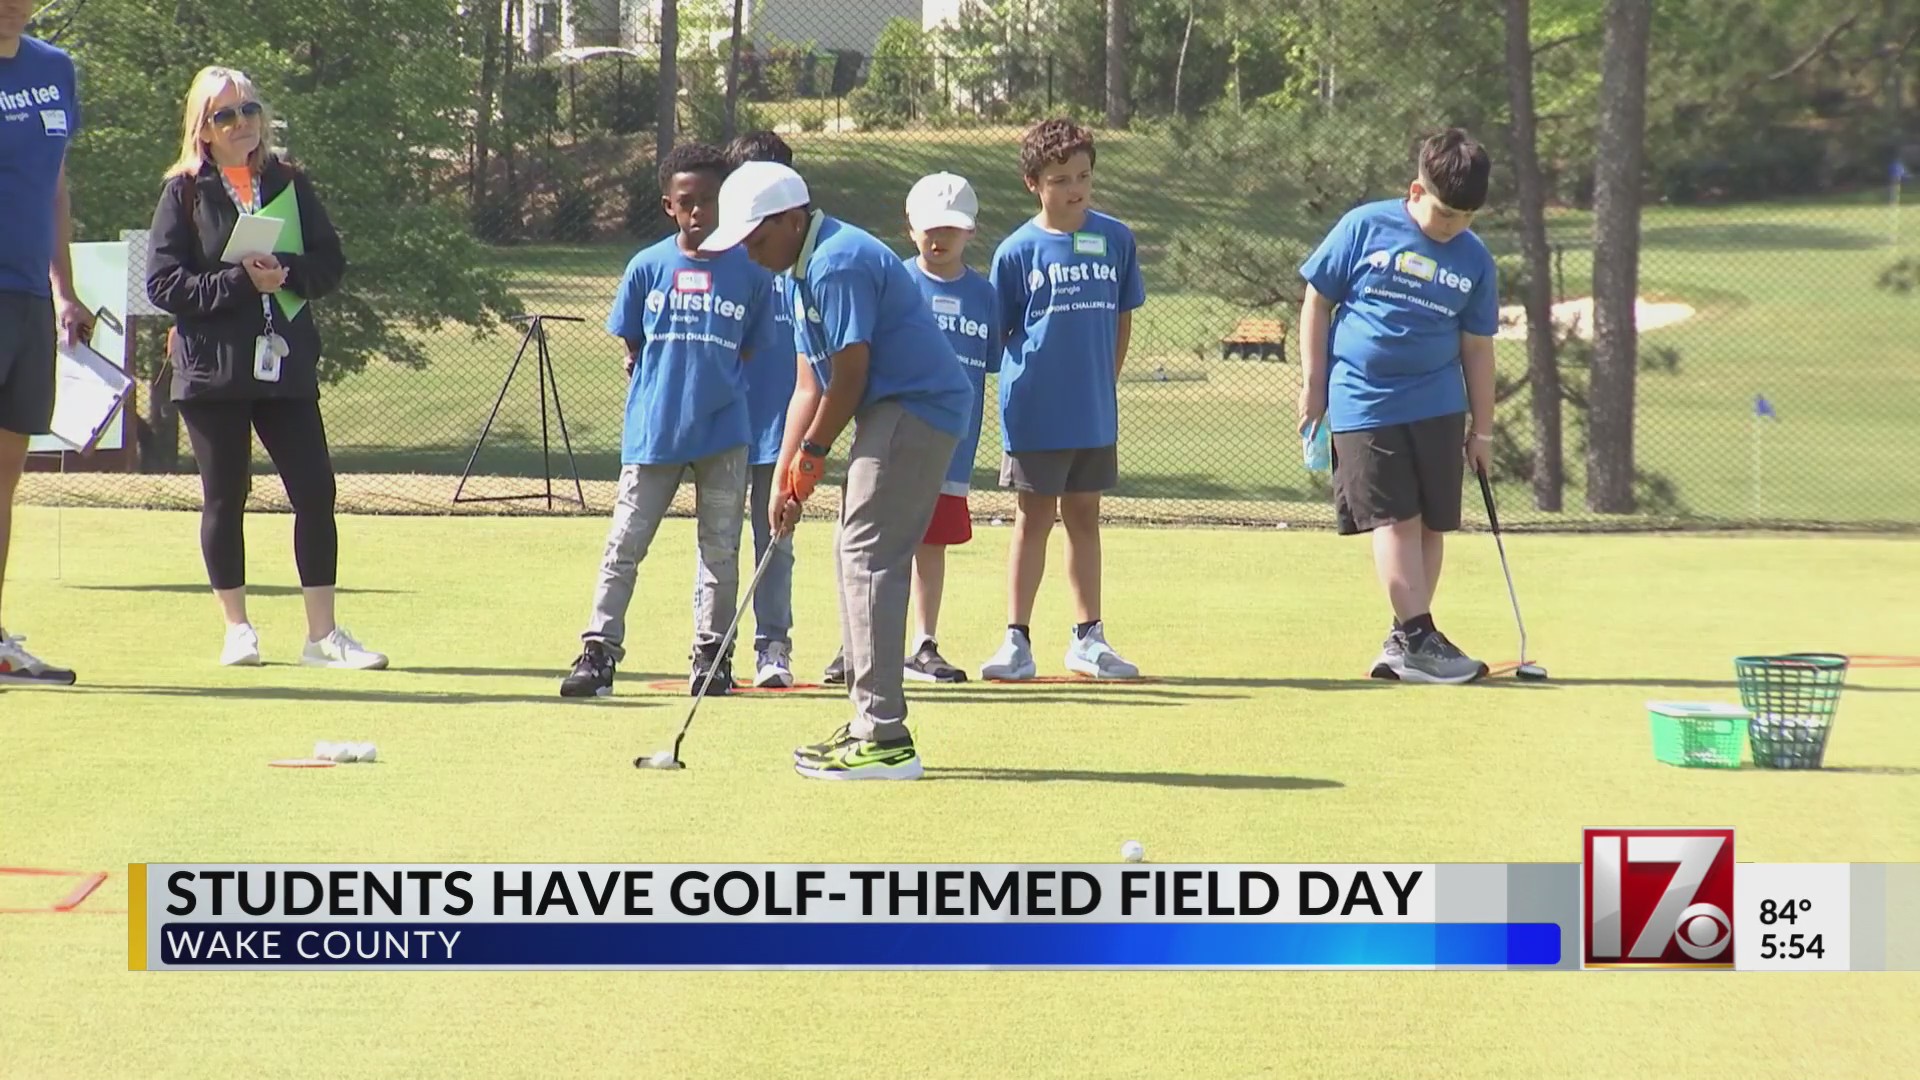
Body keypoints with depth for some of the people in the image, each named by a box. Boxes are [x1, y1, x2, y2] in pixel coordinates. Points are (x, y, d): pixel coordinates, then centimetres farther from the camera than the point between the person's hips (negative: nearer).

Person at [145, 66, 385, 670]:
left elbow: (331, 263, 7)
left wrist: (286, 273, -13)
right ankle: (237, 630, 15)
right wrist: (241, 282, -15)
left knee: (315, 490, -3)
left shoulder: (290, 184, 10)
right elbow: (163, 283, -7)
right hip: (212, 369, -3)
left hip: (286, 365, 3)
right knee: (225, 497, 3)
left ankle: (323, 635, 1)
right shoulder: (184, 192, 0)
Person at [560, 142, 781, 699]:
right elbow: (632, 348, 9)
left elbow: (756, 350, 8)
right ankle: (599, 651, 2)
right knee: (624, 546, -1)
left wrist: (716, 385, 2)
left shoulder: (750, 272, 0)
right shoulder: (647, 267, 1)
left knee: (721, 550, 6)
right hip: (652, 432, 0)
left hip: (724, 433, 0)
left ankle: (711, 657, 14)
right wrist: (663, 386, 4)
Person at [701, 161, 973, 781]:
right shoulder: (802, 274, 16)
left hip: (915, 410, -11)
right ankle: (872, 724, 20)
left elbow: (849, 375, -18)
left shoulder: (839, 265, -18)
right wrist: (785, 475, 9)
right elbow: (810, 383, 16)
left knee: (869, 560, -14)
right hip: (890, 414, 11)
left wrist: (813, 454, -5)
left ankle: (886, 739, -16)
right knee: (858, 557, 14)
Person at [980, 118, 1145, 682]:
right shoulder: (1018, 250, -5)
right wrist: (1021, 386, -5)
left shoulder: (1115, 239, 2)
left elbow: (1122, 318, 11)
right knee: (1034, 518, 3)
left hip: (1096, 413, 3)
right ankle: (1017, 640, 8)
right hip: (1035, 416, -3)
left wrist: (1104, 382, 8)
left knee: (1084, 517, 11)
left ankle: (1088, 637, 18)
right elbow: (994, 334, 0)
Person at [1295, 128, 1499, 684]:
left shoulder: (1474, 260, 6)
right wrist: (1314, 384, 0)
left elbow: (1476, 347, 12)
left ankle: (1405, 642, 12)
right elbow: (1317, 303, 2)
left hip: (1438, 406, 4)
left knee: (1431, 523, 4)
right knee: (1394, 519, -10)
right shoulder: (1365, 228, -4)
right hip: (1364, 403, -4)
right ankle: (1417, 637, -11)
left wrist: (1482, 429, 11)